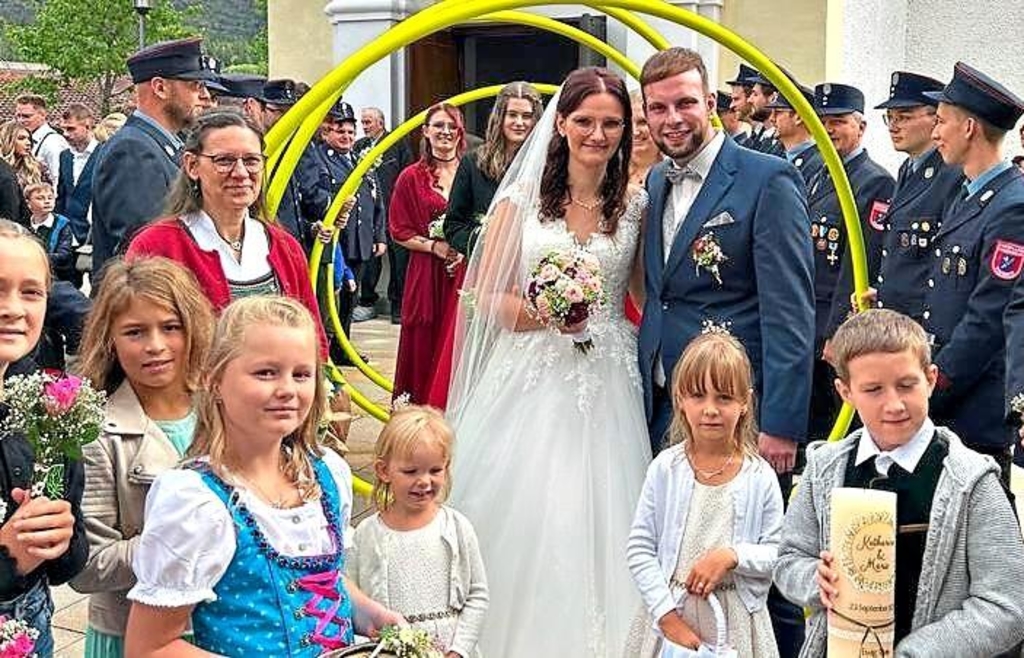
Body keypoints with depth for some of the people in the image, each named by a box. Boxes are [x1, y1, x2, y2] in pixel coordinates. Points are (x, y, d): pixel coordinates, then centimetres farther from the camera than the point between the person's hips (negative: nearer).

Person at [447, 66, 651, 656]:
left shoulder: (636, 204, 6)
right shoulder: (522, 197, 3)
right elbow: (487, 298, -1)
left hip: (606, 385, 1)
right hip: (529, 380, 0)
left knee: (596, 525, -2)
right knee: (520, 522, -2)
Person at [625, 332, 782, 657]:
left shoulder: (759, 477, -6)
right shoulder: (665, 468, -5)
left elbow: (778, 555, -2)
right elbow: (639, 548, -5)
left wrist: (732, 556, -19)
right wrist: (667, 616, -10)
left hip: (735, 620, 0)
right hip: (670, 612, 0)